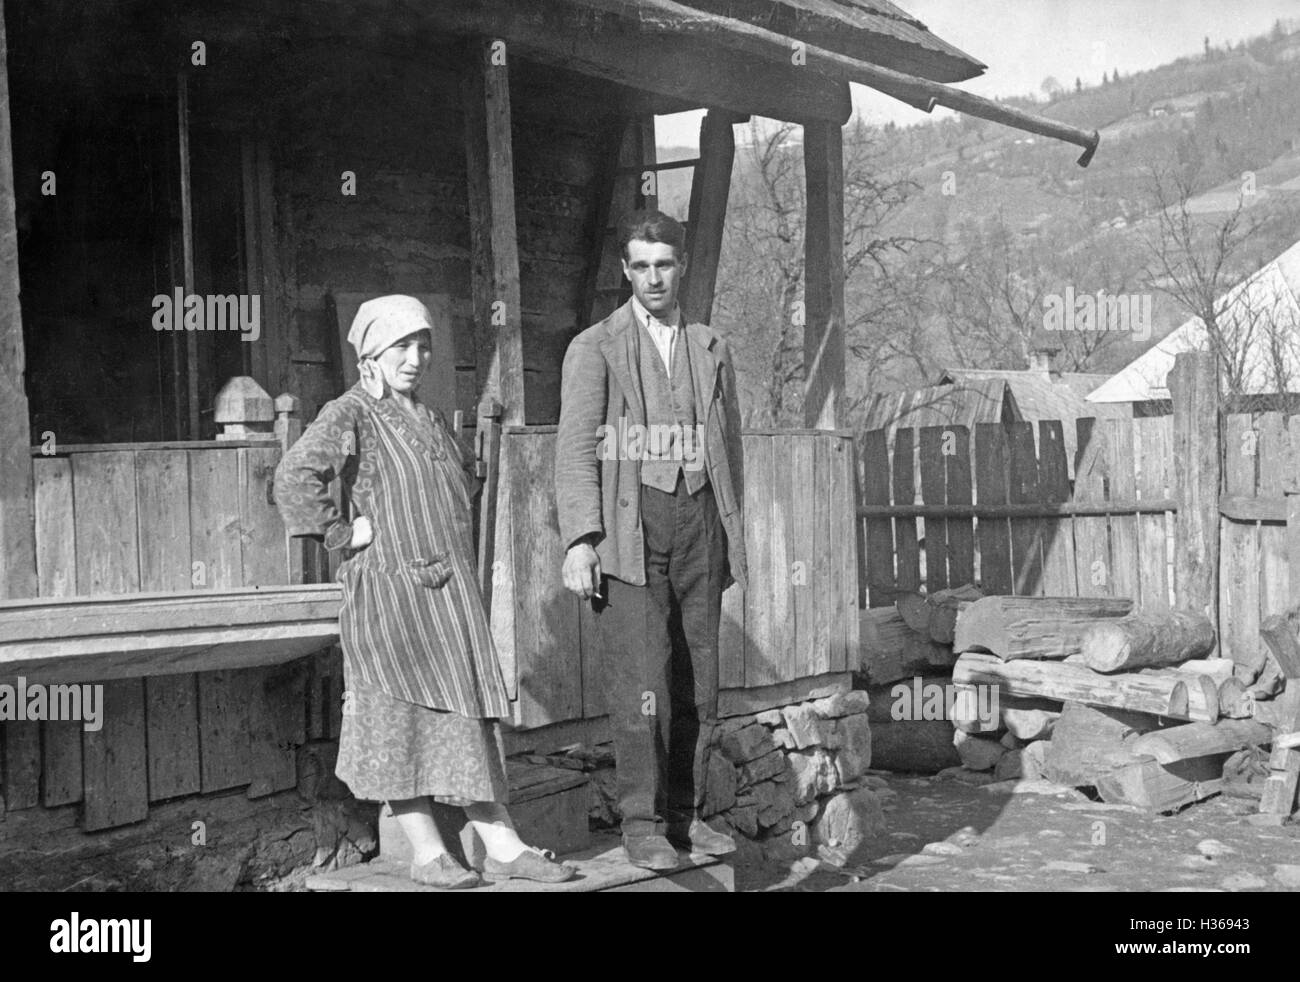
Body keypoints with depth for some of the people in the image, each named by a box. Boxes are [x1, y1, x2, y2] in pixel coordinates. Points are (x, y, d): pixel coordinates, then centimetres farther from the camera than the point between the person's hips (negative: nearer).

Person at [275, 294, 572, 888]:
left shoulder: (429, 419, 17)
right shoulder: (350, 415, -7)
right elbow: (295, 476, -23)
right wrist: (341, 535, -17)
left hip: (451, 592, 7)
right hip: (391, 589, -7)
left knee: (469, 714, 7)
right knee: (404, 718, -2)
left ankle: (502, 845, 10)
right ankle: (427, 854, 5)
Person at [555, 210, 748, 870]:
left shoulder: (711, 351, 15)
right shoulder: (594, 348, 3)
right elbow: (576, 450, -5)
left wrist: (733, 538, 16)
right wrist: (580, 541, -15)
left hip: (697, 525, 4)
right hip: (628, 528, -4)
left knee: (698, 682, 4)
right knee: (641, 681, -9)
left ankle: (684, 814, 15)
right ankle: (641, 824, 0)